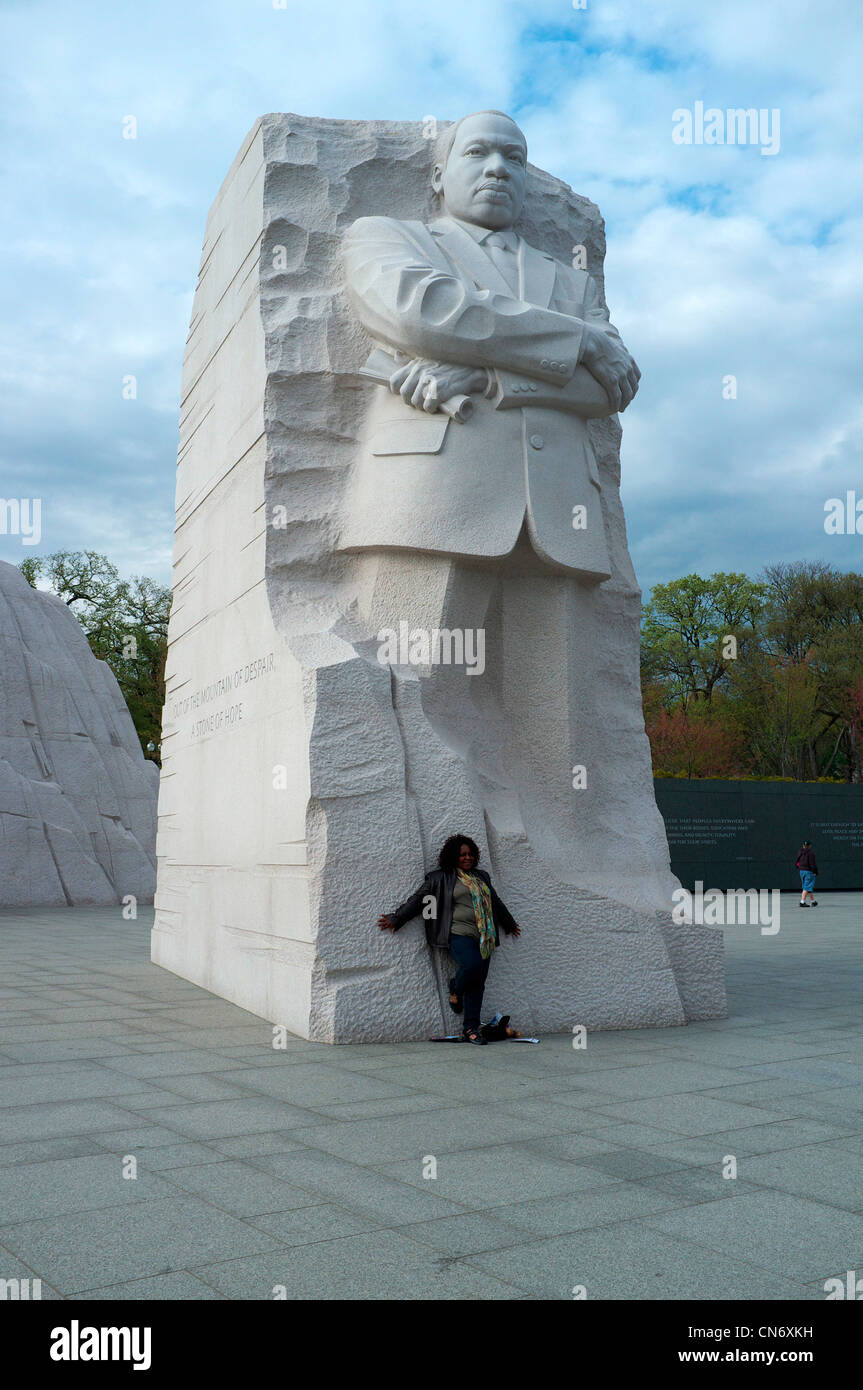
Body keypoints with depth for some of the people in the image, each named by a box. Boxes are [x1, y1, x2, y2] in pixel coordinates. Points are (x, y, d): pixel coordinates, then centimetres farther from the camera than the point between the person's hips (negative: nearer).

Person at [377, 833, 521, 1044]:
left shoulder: (481, 876, 22)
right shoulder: (440, 878, 6)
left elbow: (495, 903, 35)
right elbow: (418, 899, 6)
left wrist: (510, 924, 45)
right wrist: (395, 919, 2)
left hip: (483, 937, 5)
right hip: (459, 934, -5)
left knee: (478, 982, -2)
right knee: (472, 965, -27)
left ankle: (471, 1028, 3)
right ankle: (455, 991, 5)